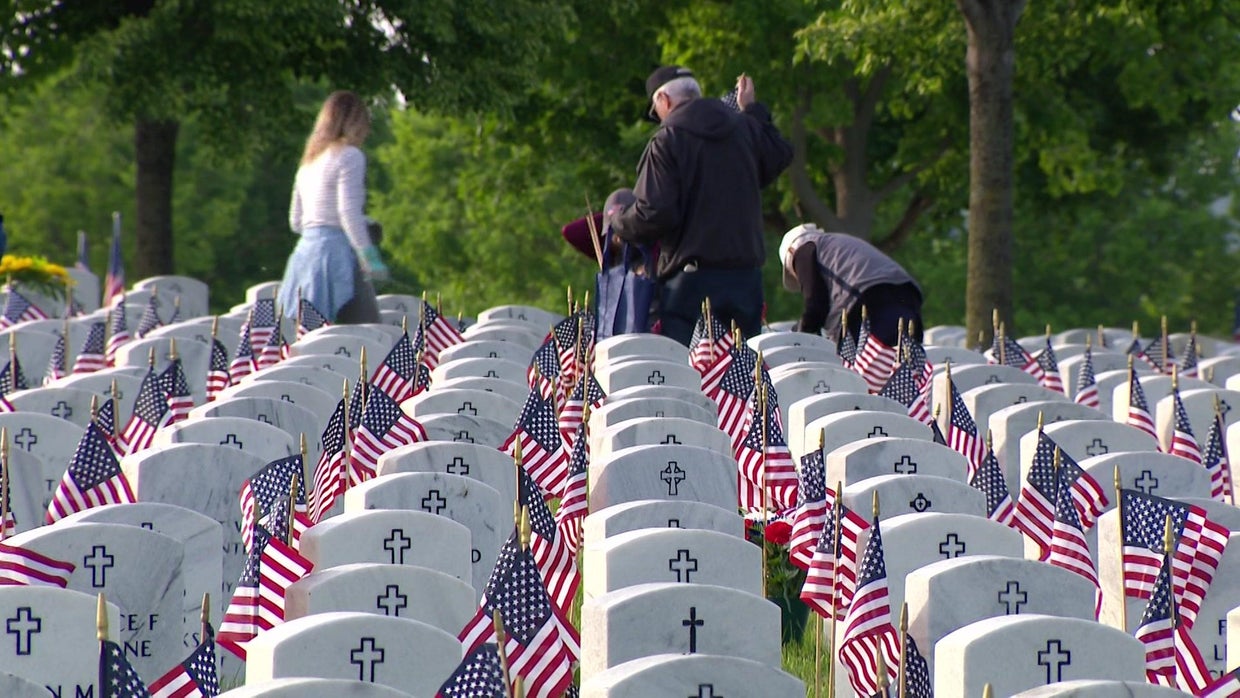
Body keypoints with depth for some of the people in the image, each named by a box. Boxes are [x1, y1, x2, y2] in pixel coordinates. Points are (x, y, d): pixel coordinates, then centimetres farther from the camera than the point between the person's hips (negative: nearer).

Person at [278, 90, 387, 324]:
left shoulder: (309, 162, 20)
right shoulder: (349, 156, -4)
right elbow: (349, 212, -14)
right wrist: (369, 257, -17)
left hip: (305, 250, 8)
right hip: (337, 251, -8)